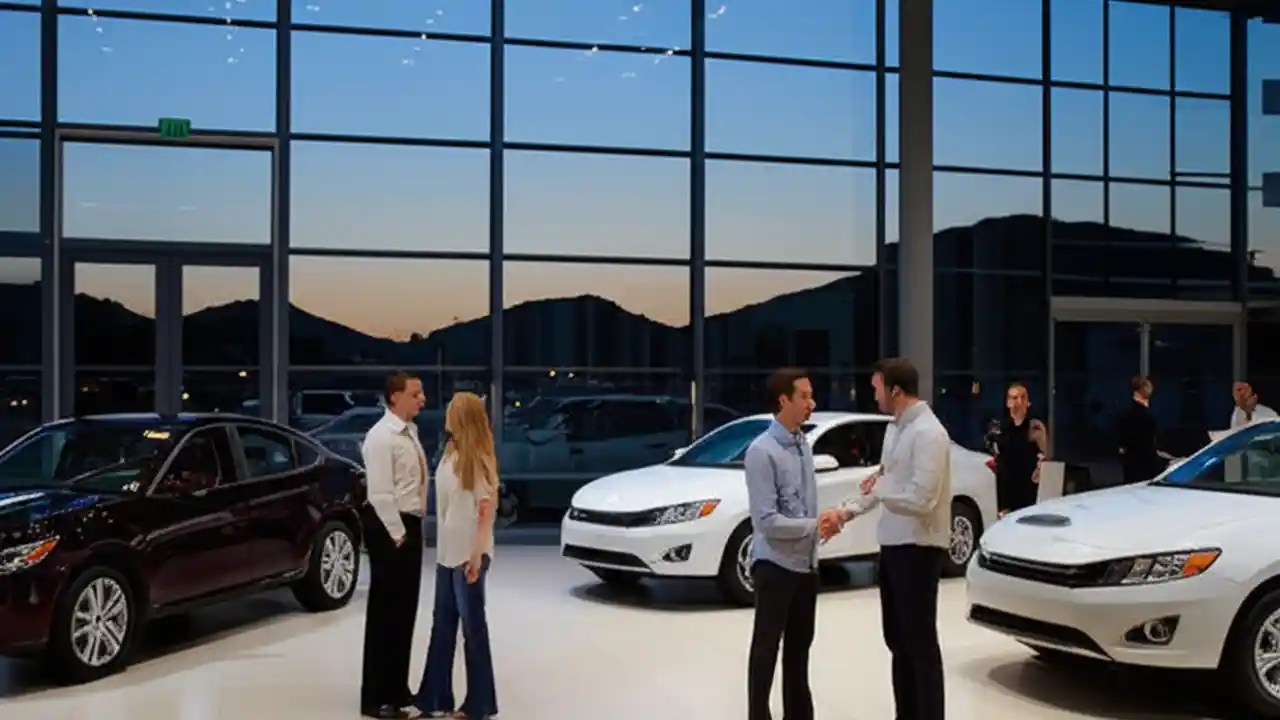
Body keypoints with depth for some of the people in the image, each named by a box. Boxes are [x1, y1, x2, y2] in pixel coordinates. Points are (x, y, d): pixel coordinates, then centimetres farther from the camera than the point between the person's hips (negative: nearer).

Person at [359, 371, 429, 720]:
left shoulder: (411, 431, 12)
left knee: (405, 610, 15)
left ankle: (397, 689, 26)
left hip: (411, 526, 9)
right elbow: (380, 493, -20)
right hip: (390, 530, -9)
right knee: (384, 611, -2)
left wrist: (412, 529, 13)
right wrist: (397, 533, -18)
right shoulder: (381, 437, -16)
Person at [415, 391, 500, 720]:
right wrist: (441, 547, 11)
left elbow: (487, 509, -16)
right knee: (442, 623, 13)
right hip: (446, 552, 8)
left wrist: (477, 554, -19)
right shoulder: (450, 451, 8)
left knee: (472, 625, 2)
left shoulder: (477, 456, -14)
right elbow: (444, 501, 12)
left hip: (468, 554, -8)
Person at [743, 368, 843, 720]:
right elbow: (766, 520, -22)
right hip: (775, 565, -8)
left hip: (806, 563, 8)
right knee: (767, 647, 2)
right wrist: (814, 525, -20)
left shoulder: (804, 445, 7)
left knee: (799, 645, 18)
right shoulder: (762, 452, -18)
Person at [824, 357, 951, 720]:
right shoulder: (895, 427, 11)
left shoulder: (928, 433, -20)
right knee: (898, 638, 17)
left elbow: (922, 500, -26)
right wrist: (848, 510, 6)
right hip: (893, 544, 10)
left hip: (918, 548, -10)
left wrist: (877, 488, -12)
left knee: (920, 642, -1)